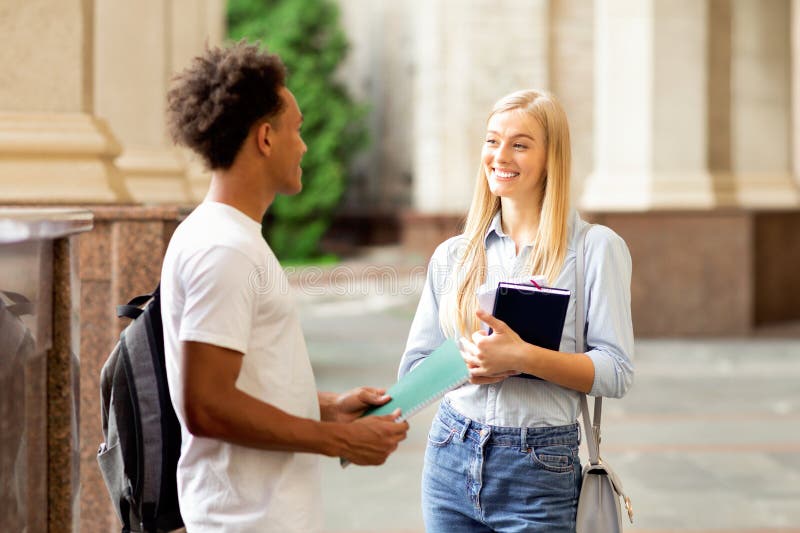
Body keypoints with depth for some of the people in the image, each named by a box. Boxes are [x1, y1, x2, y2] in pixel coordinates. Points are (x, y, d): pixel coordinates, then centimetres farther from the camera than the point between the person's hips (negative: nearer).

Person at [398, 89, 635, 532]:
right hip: (452, 458, 3)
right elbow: (413, 368, 9)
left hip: (540, 469, -3)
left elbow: (615, 372, -9)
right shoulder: (453, 255, 8)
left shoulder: (596, 248, -3)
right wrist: (464, 363, -12)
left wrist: (522, 356, -22)